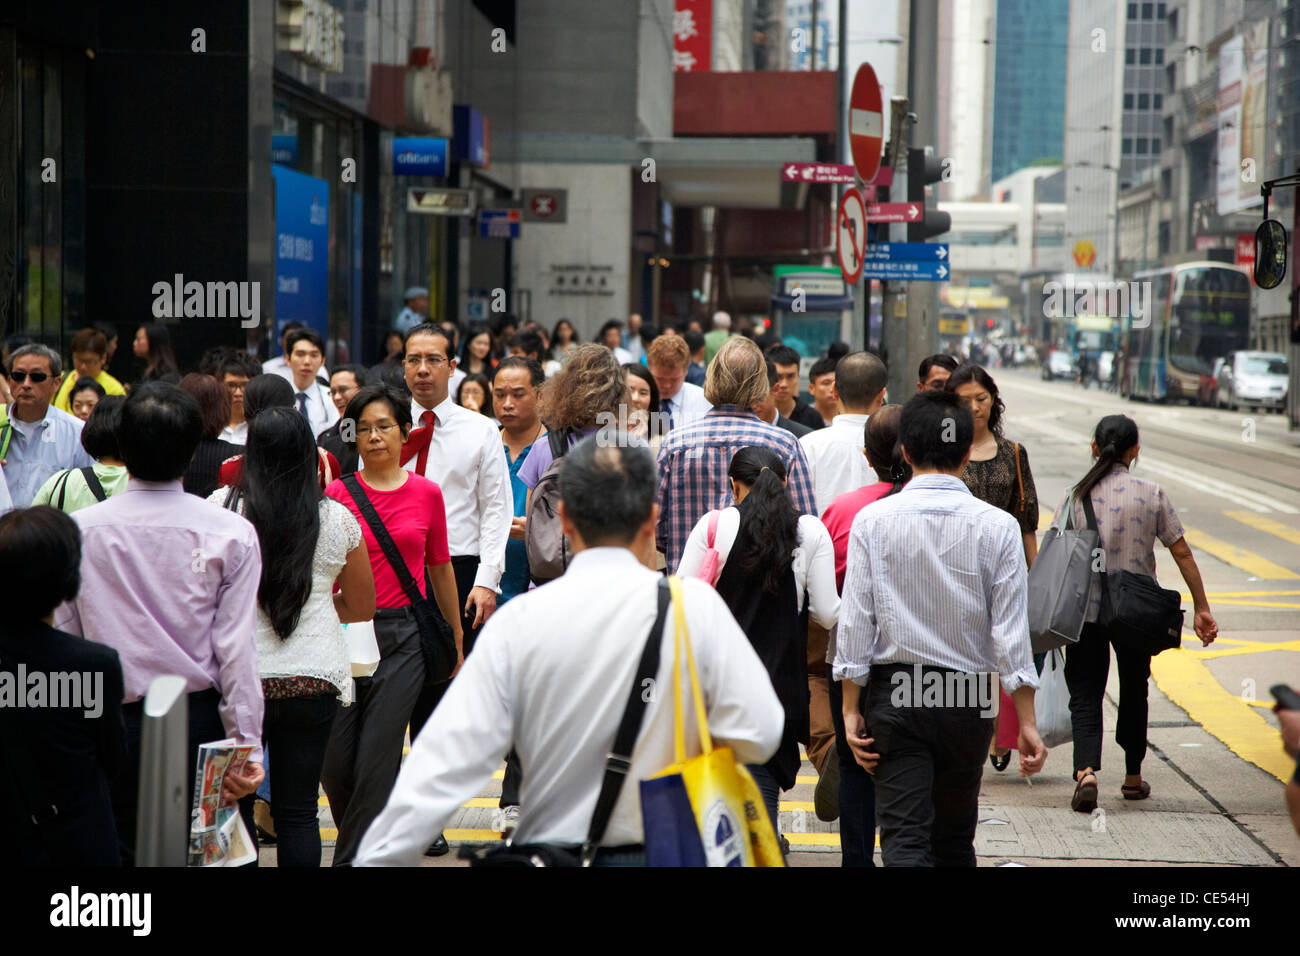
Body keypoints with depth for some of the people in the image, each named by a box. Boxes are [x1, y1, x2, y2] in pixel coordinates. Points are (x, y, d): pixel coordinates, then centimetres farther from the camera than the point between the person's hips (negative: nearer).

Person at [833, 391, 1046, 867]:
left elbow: (856, 621, -5)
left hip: (895, 694, -1)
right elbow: (1011, 632, -6)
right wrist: (1027, 722, 0)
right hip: (968, 701, 1)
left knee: (904, 836, -3)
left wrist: (851, 707, 1)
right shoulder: (997, 526, -6)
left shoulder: (872, 521, -5)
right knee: (955, 837, 18)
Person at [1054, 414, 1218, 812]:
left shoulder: (1077, 495, -3)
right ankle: (1133, 778, 29)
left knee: (1085, 694, 3)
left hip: (1085, 611, -1)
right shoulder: (1152, 495, -2)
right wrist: (1201, 608, 5)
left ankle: (1086, 771, -20)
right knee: (1134, 691, 19)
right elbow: (1182, 553, -1)